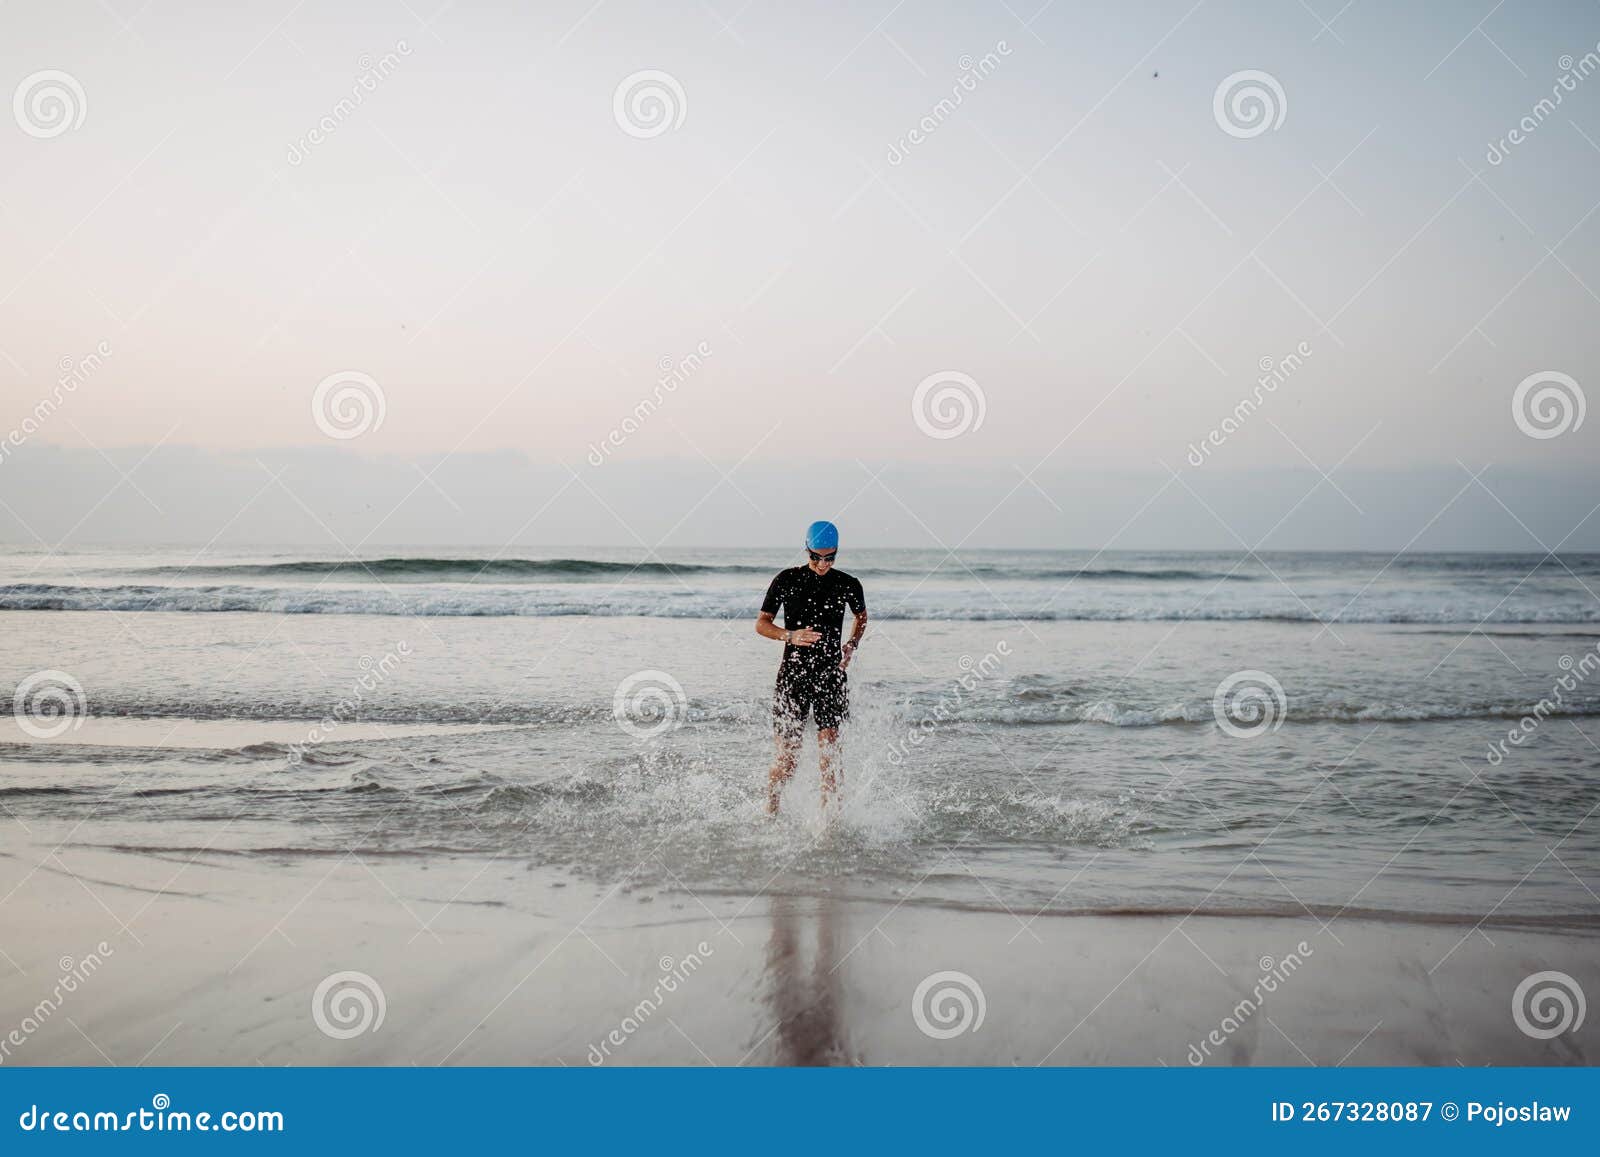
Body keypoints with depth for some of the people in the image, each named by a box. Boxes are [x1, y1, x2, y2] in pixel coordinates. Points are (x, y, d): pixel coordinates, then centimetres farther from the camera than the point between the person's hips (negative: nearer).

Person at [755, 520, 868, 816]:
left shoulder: (849, 585, 4)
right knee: (787, 753, -1)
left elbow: (861, 616, 25)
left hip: (831, 673, 1)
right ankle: (769, 813, 19)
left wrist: (852, 644, 8)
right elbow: (761, 624, 2)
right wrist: (790, 635, -16)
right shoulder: (787, 580, -1)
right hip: (793, 673, -1)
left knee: (829, 744, -13)